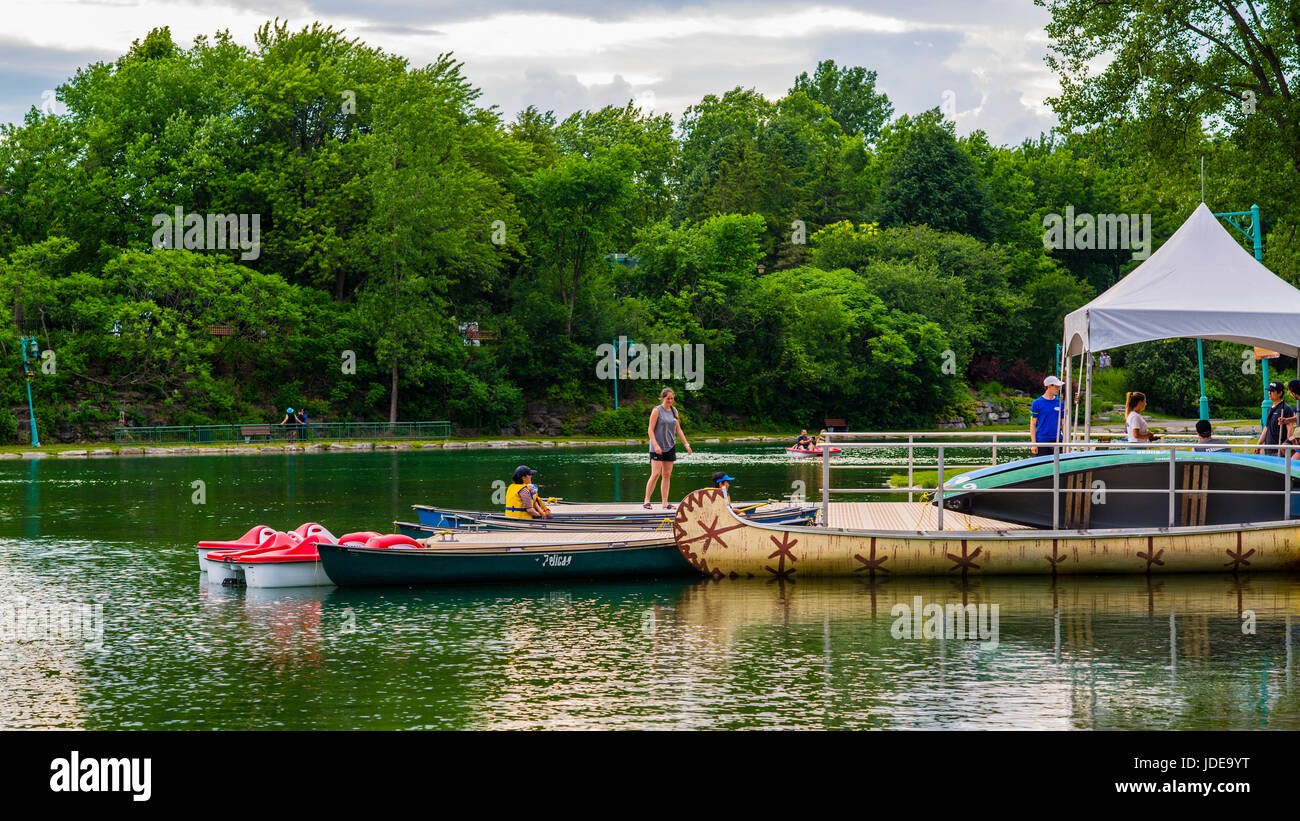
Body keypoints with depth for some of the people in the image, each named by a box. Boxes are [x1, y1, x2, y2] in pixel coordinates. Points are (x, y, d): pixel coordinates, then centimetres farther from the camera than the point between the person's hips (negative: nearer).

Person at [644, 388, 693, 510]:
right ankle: (647, 501, -7)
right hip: (658, 447, -6)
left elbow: (678, 430, 17)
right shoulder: (657, 410, -7)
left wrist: (686, 444, 9)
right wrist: (656, 445, -20)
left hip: (670, 447, 6)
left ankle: (665, 503, 6)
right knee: (656, 474, -13)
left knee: (667, 475, 4)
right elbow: (651, 430, -10)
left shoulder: (674, 411, 11)